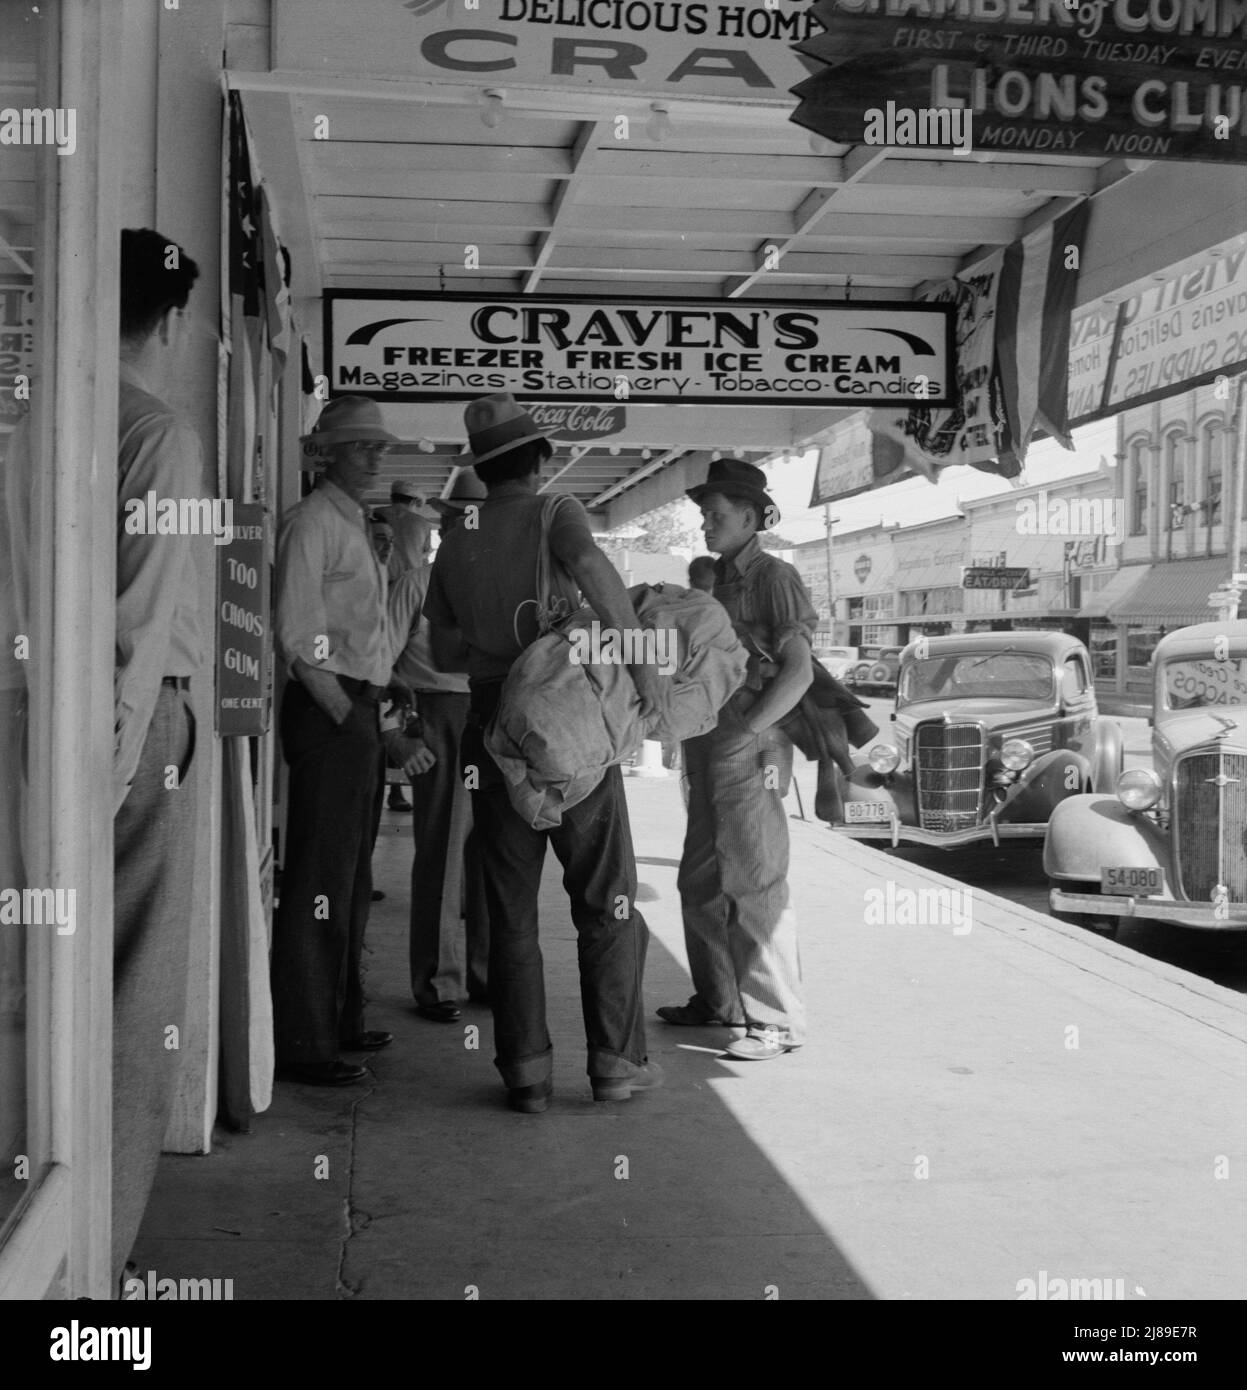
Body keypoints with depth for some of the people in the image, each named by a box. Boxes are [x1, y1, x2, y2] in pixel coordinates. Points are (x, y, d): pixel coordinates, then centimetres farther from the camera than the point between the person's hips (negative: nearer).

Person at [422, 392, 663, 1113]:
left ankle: (526, 1069, 8)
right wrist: (640, 656, -24)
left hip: (492, 729, 4)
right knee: (608, 900, 7)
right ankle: (616, 1058, 9)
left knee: (511, 909, 9)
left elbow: (446, 651, 14)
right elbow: (591, 564, -27)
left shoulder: (456, 542, 10)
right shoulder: (552, 510, -4)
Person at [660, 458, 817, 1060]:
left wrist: (746, 732, -18)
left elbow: (798, 672, -14)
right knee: (700, 879, 14)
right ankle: (719, 998, 27)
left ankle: (776, 1020, -1)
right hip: (705, 741, 9)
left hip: (751, 746, -8)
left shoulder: (774, 578, -7)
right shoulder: (712, 579, 15)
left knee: (755, 881, -7)